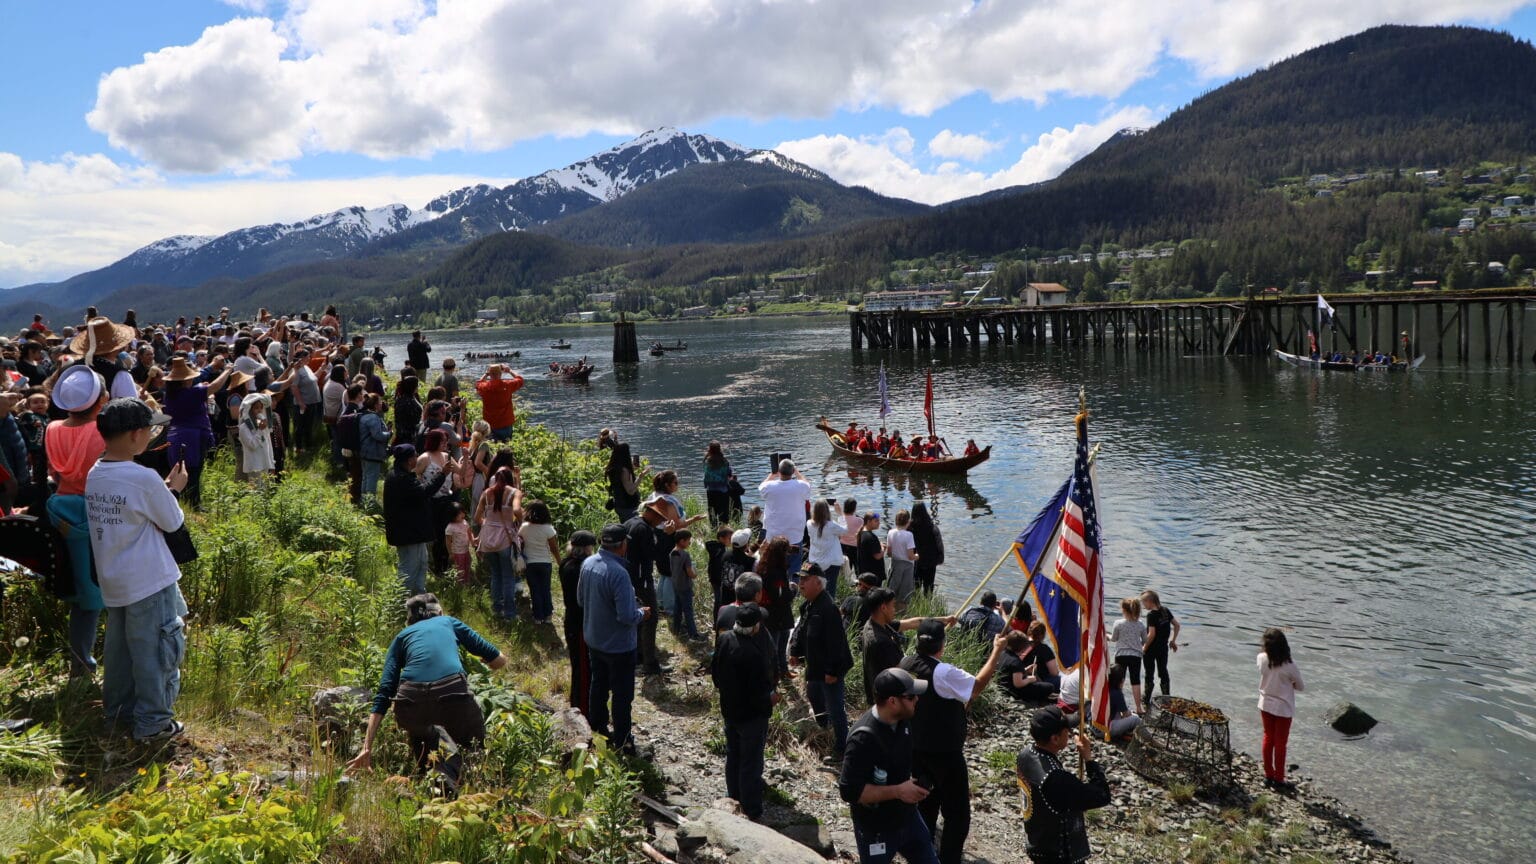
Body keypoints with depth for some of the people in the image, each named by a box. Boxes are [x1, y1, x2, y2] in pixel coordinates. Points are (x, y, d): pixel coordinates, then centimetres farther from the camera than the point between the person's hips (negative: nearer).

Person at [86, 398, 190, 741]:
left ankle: (119, 706, 34)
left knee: (120, 646, 20)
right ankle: (152, 722, 13)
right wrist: (173, 490, 4)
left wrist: (163, 489, 6)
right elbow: (173, 522, -11)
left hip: (112, 579, 8)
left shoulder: (95, 474, 1)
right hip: (149, 581, -8)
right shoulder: (144, 478, -23)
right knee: (155, 650, 4)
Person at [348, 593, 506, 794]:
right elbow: (499, 661, 24)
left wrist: (367, 748, 15)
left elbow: (384, 694, 16)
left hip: (411, 704, 1)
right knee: (475, 739, 28)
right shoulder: (449, 622, 26)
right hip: (453, 694, -1)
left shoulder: (402, 636, 27)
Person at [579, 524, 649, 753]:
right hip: (619, 645, -7)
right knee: (622, 694, 9)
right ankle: (621, 740, 21)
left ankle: (598, 728, 40)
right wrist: (641, 613, -10)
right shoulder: (618, 573, -31)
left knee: (599, 685, 25)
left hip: (593, 639, 7)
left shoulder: (588, 564, -7)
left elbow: (581, 599, 7)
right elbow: (627, 617, -30)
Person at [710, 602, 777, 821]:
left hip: (729, 710, 7)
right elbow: (759, 693, -28)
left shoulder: (723, 639, -9)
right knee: (751, 762, 7)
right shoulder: (755, 653, -32)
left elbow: (714, 671, 4)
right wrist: (771, 698, -8)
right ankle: (751, 811, 19)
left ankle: (734, 799, 40)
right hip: (752, 715, -7)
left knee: (733, 756, 23)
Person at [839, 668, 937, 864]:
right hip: (876, 829, -7)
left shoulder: (902, 719, -6)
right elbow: (849, 790, -30)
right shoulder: (864, 738, -32)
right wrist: (897, 791, -29)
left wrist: (912, 782, 1)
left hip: (907, 816, 8)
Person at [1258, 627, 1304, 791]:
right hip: (1283, 708, -4)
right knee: (1280, 743, 10)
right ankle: (1278, 779, 21)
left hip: (1265, 705, 4)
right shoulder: (1289, 666, -25)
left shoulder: (1261, 659, -16)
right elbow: (1300, 687, -8)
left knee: (1268, 738, 18)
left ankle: (1268, 775, 27)